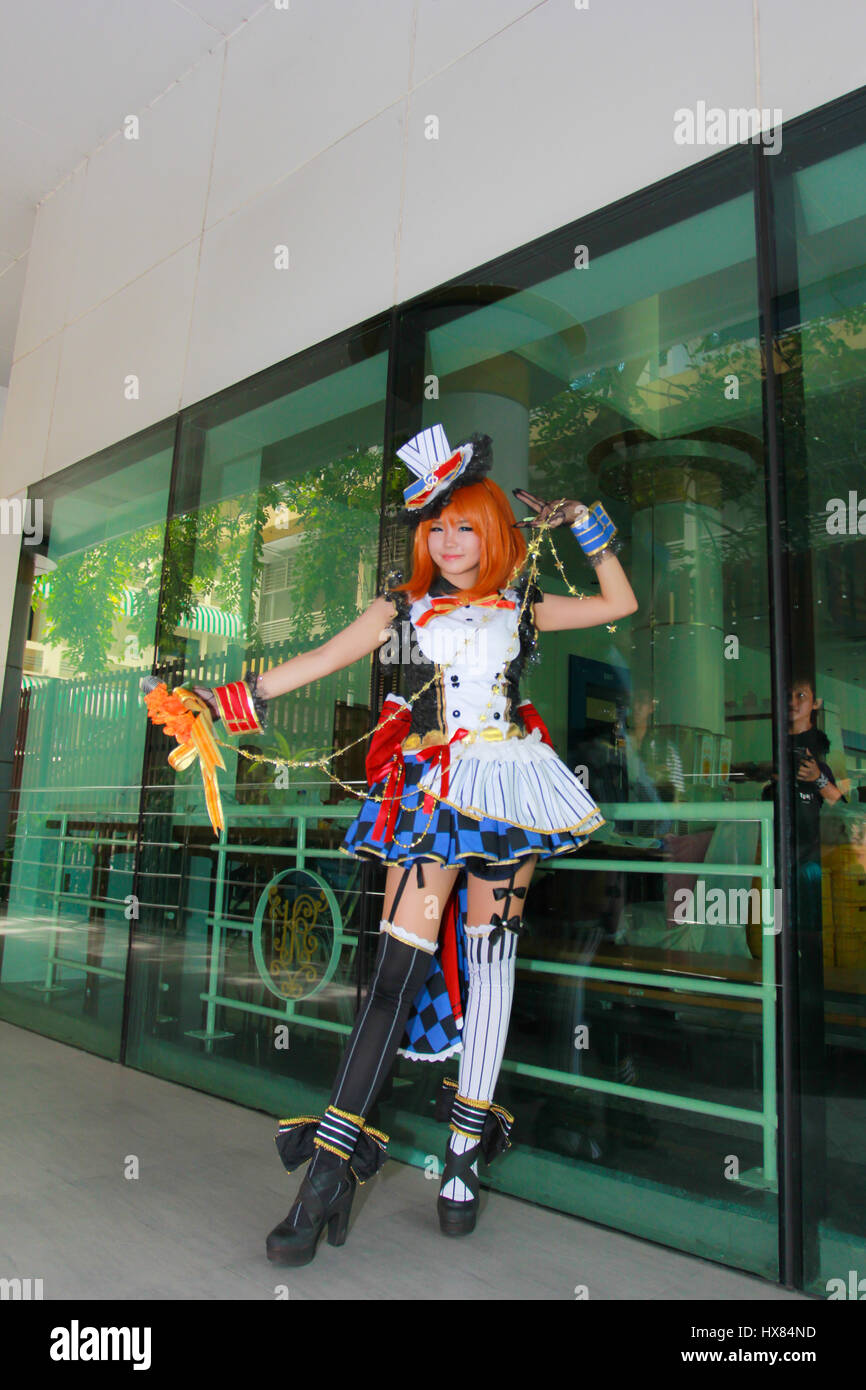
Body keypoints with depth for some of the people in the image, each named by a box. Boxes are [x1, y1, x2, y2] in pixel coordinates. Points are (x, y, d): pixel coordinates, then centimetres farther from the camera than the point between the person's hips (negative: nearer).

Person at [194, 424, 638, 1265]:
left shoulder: (522, 607, 13)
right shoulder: (406, 606, 10)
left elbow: (621, 604, 20)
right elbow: (323, 660, 6)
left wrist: (589, 529, 14)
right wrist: (230, 700, 0)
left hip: (507, 783, 2)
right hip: (430, 789, -1)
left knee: (489, 951, 1)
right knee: (399, 960, -10)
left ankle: (466, 1150, 11)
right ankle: (332, 1164, -6)